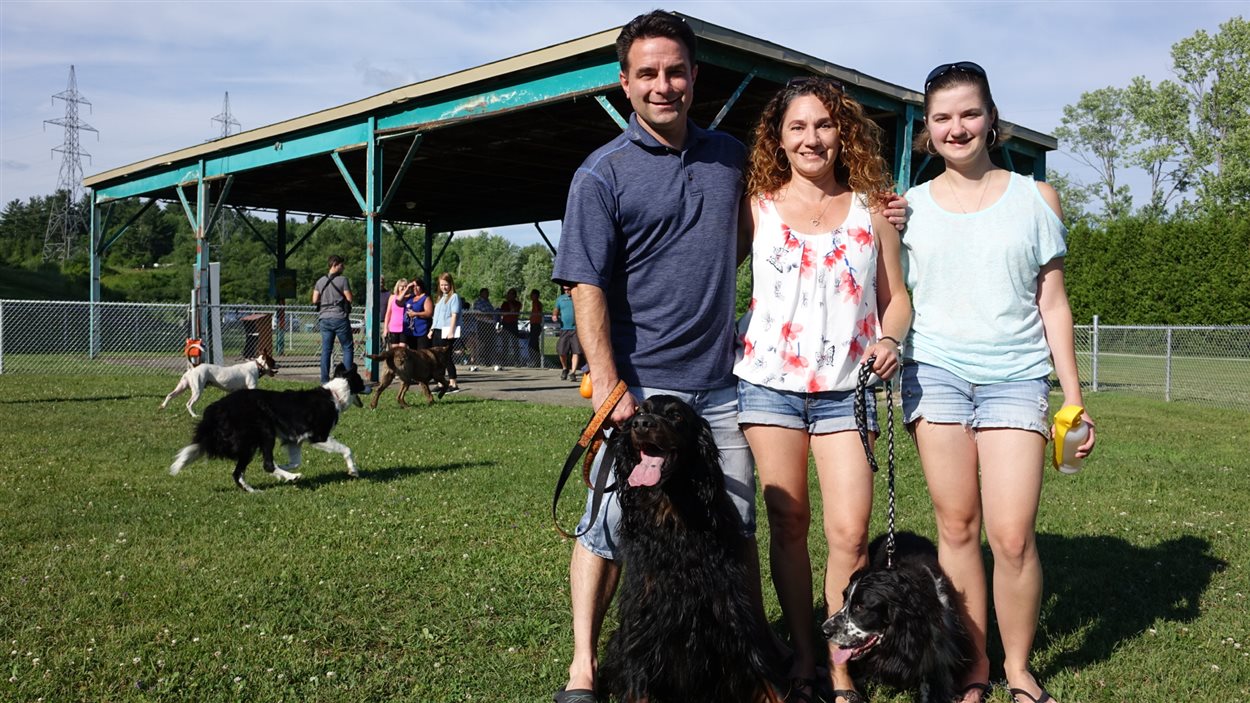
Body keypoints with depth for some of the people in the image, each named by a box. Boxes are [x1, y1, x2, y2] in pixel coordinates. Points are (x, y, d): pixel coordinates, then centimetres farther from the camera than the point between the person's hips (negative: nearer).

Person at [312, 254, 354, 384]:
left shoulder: (320, 281, 8)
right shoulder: (342, 279, -7)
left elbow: (314, 301, 6)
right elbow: (349, 299, -7)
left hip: (324, 318, 5)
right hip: (340, 318, -5)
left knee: (326, 350, 7)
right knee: (347, 347, 4)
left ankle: (325, 380, 5)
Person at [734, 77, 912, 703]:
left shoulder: (870, 208, 10)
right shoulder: (756, 207, 6)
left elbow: (896, 295, 13)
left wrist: (889, 339, -7)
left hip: (846, 388, 1)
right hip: (771, 383, 0)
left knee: (850, 531, -6)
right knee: (788, 523, 4)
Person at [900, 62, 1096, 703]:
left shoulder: (1035, 198, 7)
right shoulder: (909, 207, 8)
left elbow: (1052, 303, 9)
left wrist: (1073, 397, 7)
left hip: (1015, 375, -1)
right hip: (935, 372, 1)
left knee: (1012, 536, -8)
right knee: (957, 528, 3)